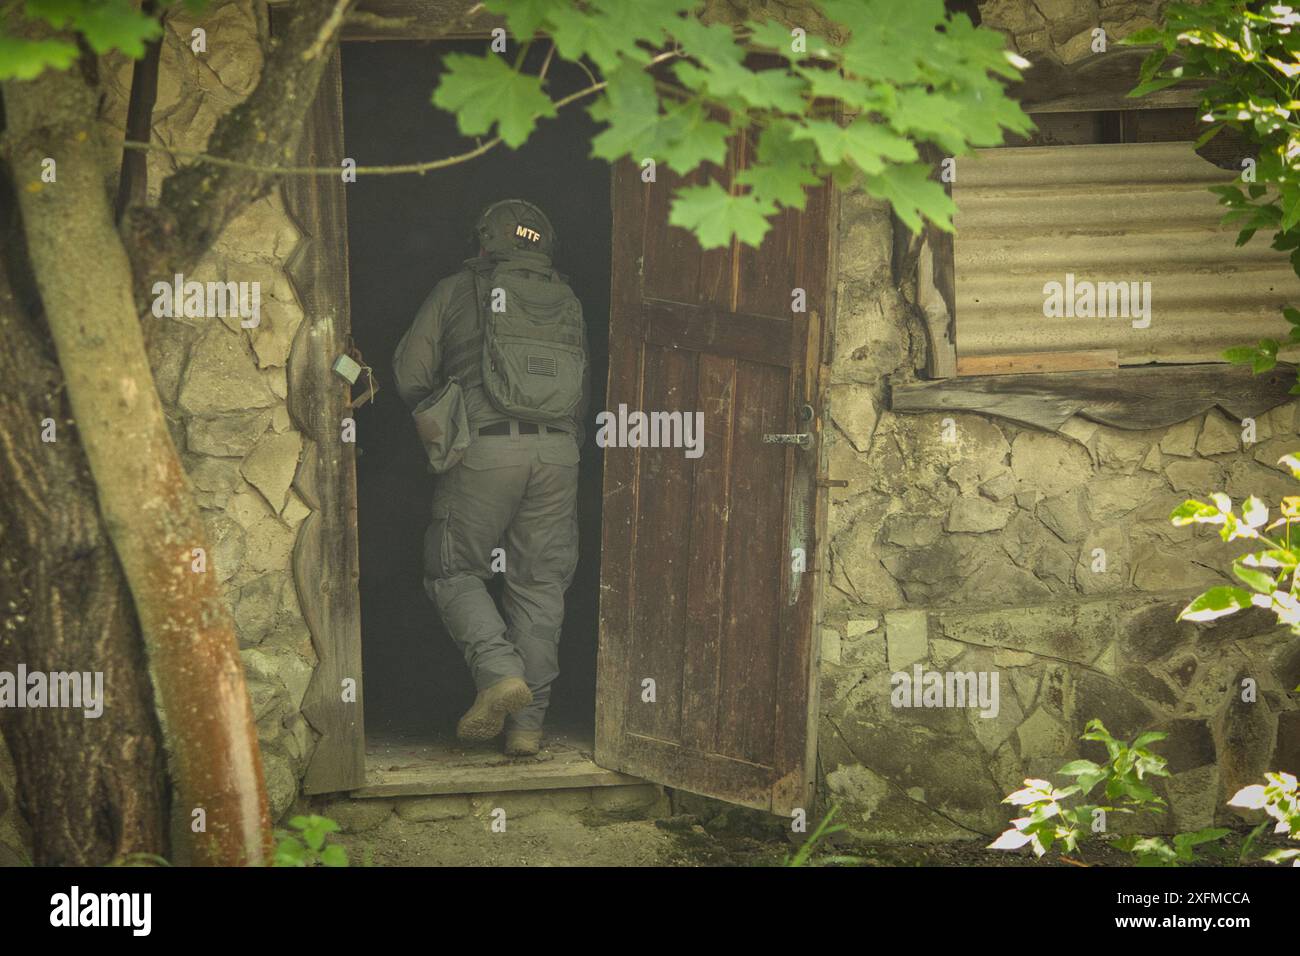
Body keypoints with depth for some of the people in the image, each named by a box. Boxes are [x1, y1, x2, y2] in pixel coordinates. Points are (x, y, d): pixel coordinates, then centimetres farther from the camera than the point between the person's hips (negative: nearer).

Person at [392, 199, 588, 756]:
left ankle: (500, 670, -12)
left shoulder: (457, 292, 10)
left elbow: (410, 375, 6)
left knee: (453, 573, 11)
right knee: (539, 584, 9)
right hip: (557, 450, 3)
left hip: (484, 446, -3)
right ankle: (528, 722, 7)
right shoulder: (567, 303, 20)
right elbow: (584, 393, 20)